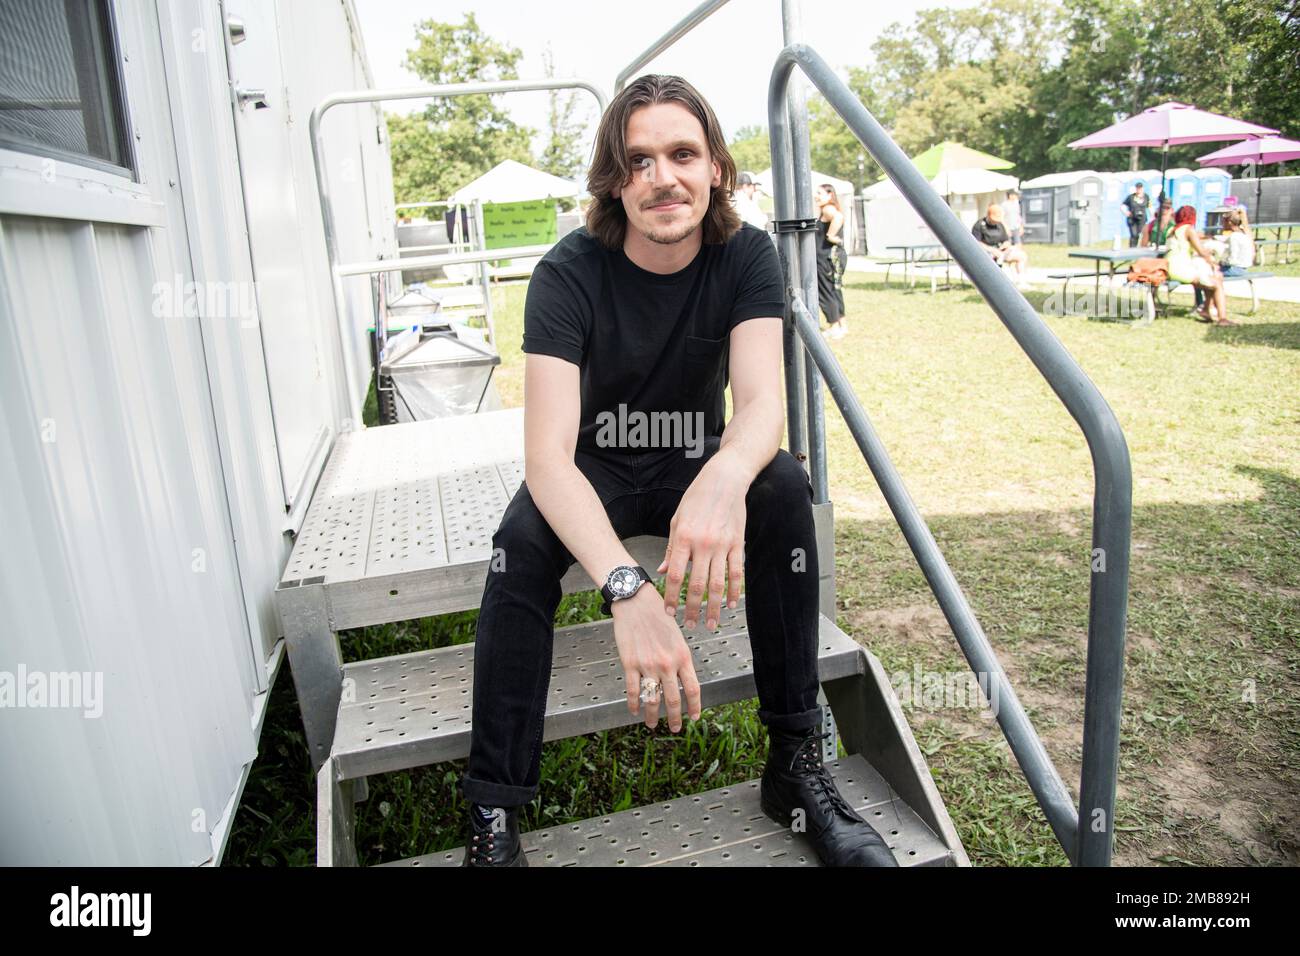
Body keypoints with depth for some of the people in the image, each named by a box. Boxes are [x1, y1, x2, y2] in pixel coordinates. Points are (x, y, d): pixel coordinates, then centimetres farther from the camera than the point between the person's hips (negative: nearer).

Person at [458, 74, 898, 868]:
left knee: (784, 488, -28)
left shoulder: (747, 256, -13)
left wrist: (725, 477, -54)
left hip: (696, 461, 2)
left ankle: (798, 762, -17)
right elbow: (548, 455, -32)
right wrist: (626, 587, -50)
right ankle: (494, 818, -22)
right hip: (593, 468, -1)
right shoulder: (569, 274, -21)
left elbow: (763, 398, -27)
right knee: (524, 536, -32)